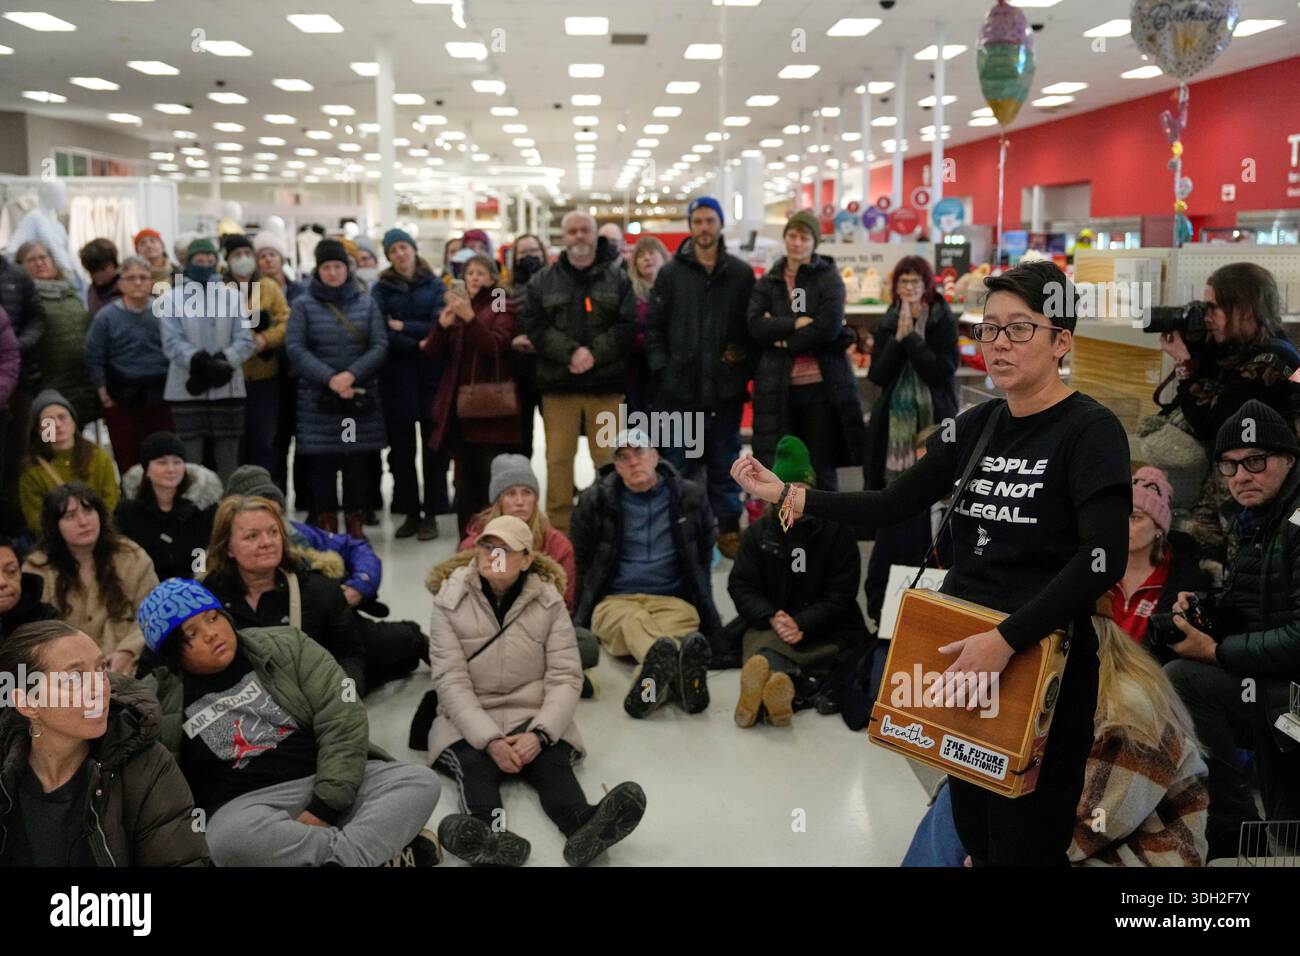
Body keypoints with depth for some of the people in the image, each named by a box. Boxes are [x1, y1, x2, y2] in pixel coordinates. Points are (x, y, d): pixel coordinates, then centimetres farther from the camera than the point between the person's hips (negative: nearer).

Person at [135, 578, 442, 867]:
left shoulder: (286, 646, 5)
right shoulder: (157, 701, 3)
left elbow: (343, 721, -3)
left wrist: (324, 807, -13)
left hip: (331, 785, 2)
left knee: (421, 781, -20)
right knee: (231, 839, -37)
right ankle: (391, 853, -29)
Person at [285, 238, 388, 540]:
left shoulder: (366, 303, 8)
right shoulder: (303, 305, 3)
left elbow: (380, 345, 0)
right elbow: (295, 348, -5)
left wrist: (352, 374, -14)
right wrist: (329, 378, -16)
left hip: (361, 397, 1)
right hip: (318, 399, -1)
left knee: (357, 462, 4)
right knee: (322, 463, 2)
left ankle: (356, 524, 13)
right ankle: (326, 524, 10)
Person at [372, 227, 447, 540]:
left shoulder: (434, 285, 8)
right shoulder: (382, 288, 7)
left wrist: (403, 326, -8)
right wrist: (418, 344, -12)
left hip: (431, 376, -1)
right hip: (396, 376, 1)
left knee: (433, 447, 0)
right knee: (401, 450, 4)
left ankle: (430, 514, 7)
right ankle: (410, 513, 13)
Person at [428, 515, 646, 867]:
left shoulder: (549, 601, -1)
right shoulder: (451, 601, -4)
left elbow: (565, 676, -5)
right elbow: (451, 682, -10)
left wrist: (540, 733, -22)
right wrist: (490, 740, -24)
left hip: (534, 717, 1)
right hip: (469, 721, 0)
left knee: (552, 761, -29)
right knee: (474, 765, -31)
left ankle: (584, 827, -58)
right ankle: (487, 837, -60)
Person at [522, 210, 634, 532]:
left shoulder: (618, 279, 7)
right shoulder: (543, 281, 10)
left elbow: (627, 325, -4)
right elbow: (534, 326, -1)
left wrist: (593, 353, -16)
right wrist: (570, 352, -15)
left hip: (606, 384, -1)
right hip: (558, 384, 1)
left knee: (608, 458, 2)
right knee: (558, 458, 3)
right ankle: (558, 527, 11)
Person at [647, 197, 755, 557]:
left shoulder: (741, 274, 5)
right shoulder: (671, 273, 5)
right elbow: (654, 327, 4)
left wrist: (745, 365, -4)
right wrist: (662, 369, -5)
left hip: (725, 388, 1)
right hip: (679, 390, 0)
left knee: (724, 463, 10)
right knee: (679, 465, 5)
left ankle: (729, 530, 21)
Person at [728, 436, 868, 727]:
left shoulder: (838, 532, 3)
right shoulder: (758, 532, 12)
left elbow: (840, 595, -4)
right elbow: (741, 586, 3)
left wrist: (802, 625, -21)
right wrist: (771, 618, -18)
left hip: (823, 627, -2)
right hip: (768, 623, 2)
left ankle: (766, 677, -68)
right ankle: (776, 682, -67)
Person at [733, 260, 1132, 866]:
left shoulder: (1090, 430, -11)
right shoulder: (977, 424, 9)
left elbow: (1104, 558, -24)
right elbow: (892, 505, 8)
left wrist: (1006, 639, -29)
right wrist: (785, 495, -2)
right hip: (962, 656, 6)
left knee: (1025, 848, 5)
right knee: (974, 835, 19)